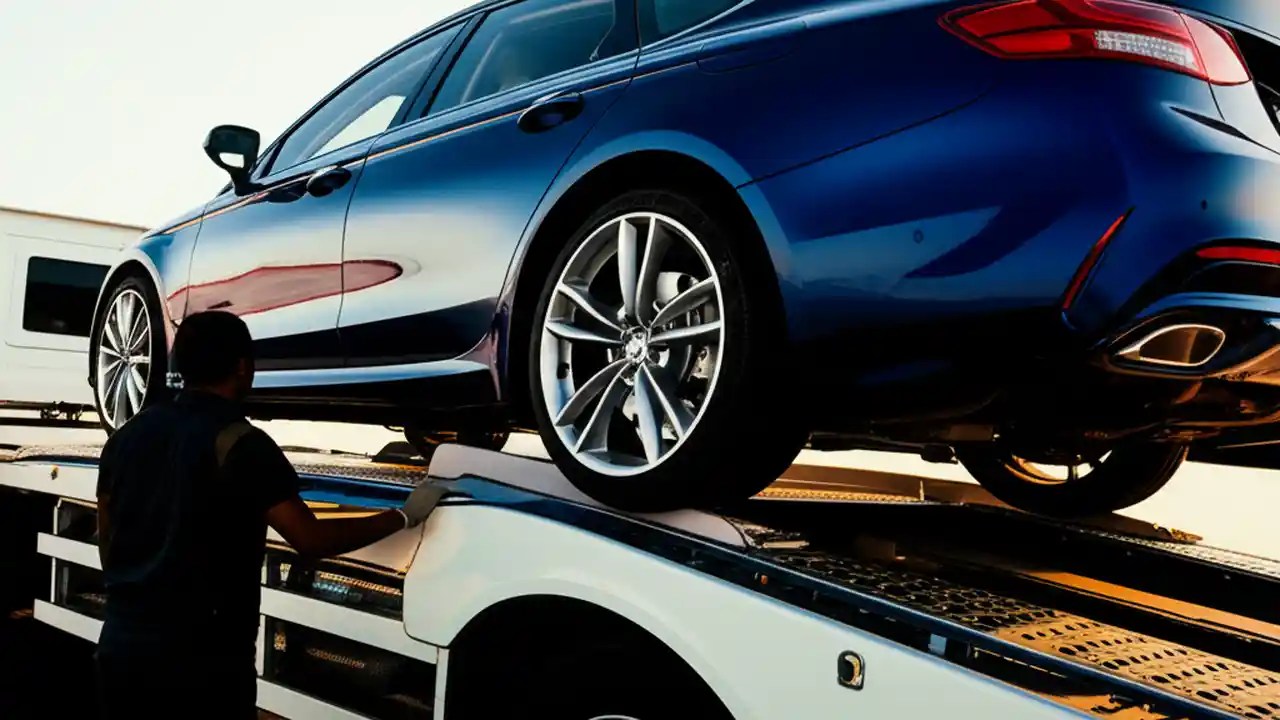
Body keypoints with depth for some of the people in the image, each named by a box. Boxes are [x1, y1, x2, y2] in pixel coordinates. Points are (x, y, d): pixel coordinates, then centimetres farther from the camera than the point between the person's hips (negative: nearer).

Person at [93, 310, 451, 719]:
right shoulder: (240, 443, -14)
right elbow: (310, 539, -19)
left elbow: (106, 539, 14)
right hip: (204, 652, -6)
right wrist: (405, 516, -9)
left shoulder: (127, 434, 7)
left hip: (122, 640, 7)